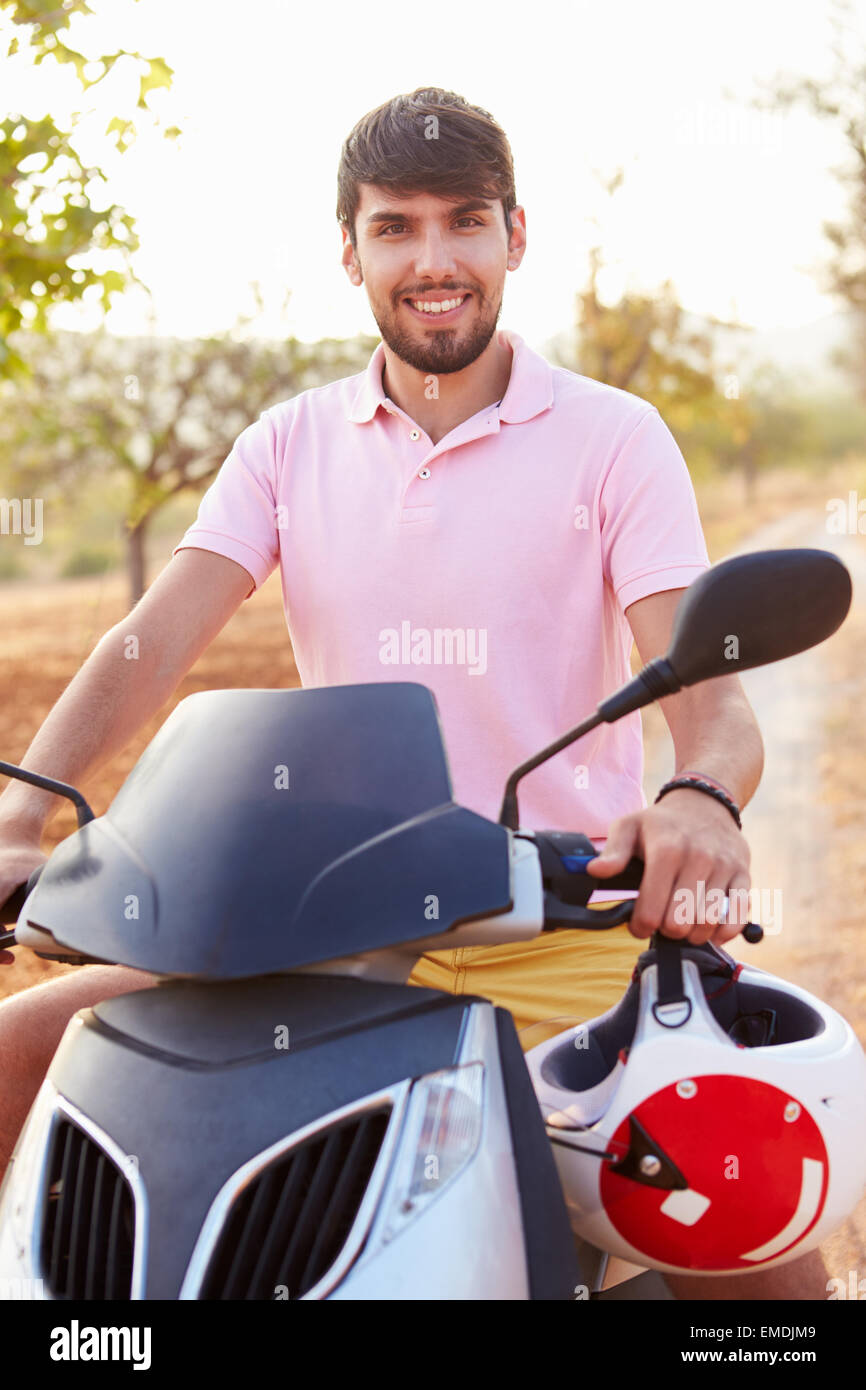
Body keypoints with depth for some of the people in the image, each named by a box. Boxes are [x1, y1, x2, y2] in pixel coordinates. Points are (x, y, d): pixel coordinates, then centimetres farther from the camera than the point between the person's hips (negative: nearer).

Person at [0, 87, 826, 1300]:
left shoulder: (614, 437, 0)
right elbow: (151, 643, -3)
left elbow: (709, 695, -10)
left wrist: (702, 796, -35)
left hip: (566, 929, -3)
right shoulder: (290, 445, 9)